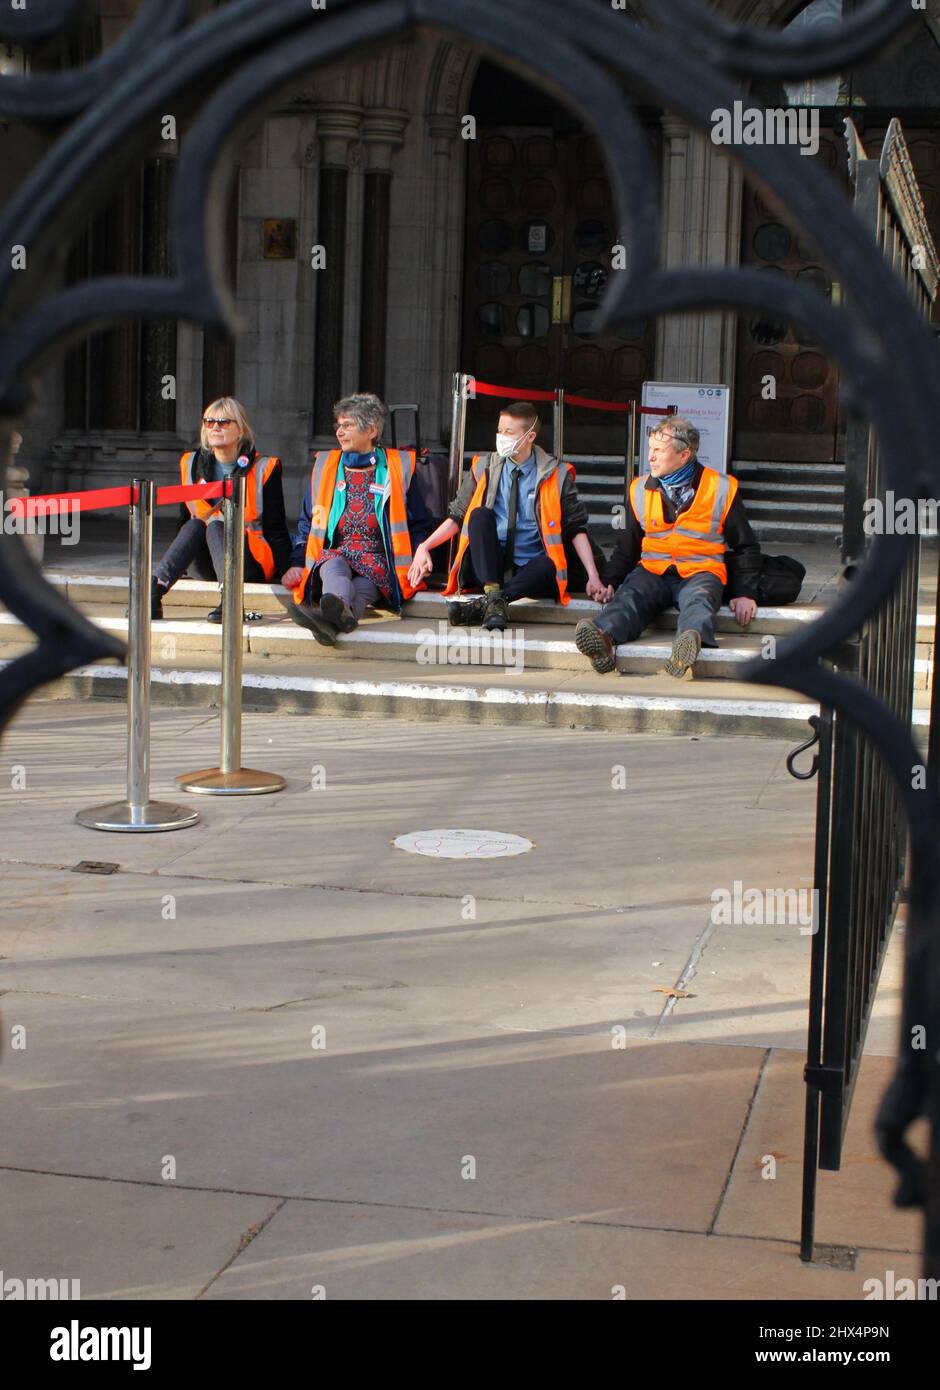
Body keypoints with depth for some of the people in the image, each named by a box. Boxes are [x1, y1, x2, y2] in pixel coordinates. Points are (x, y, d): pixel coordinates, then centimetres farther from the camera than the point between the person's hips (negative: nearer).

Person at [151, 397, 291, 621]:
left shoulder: (263, 468, -1)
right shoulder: (191, 464, 9)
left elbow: (275, 528, 0)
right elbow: (185, 519, 16)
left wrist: (286, 572, -8)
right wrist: (171, 566, 12)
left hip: (252, 563, -3)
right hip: (207, 565, 4)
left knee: (215, 525, -30)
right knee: (195, 524, -26)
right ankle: (153, 591, -43)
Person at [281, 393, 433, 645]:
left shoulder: (398, 468, 14)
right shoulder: (325, 466, 22)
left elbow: (420, 526, 16)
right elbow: (307, 522, 25)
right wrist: (298, 563, 11)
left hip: (377, 557, -2)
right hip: (335, 551, 2)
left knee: (363, 587, -37)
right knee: (334, 568, -36)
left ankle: (330, 618, -69)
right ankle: (339, 612, -69)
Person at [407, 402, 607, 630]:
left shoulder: (555, 475, 3)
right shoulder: (484, 468, 8)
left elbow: (576, 528, 3)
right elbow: (458, 517, 12)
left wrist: (593, 576, -7)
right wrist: (424, 547, -1)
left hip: (530, 570, -2)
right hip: (488, 567, 2)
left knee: (550, 565, -35)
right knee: (481, 514, -25)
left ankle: (486, 603, -41)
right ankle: (493, 593, -39)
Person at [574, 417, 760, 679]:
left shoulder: (721, 489, 5)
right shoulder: (641, 490, 14)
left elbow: (745, 546, 12)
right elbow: (627, 545, 22)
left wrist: (744, 593, 2)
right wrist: (610, 581, 4)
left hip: (700, 571, -2)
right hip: (652, 571, 2)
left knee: (699, 599, -37)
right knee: (629, 596, -31)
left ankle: (690, 641, -69)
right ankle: (602, 637, -61)